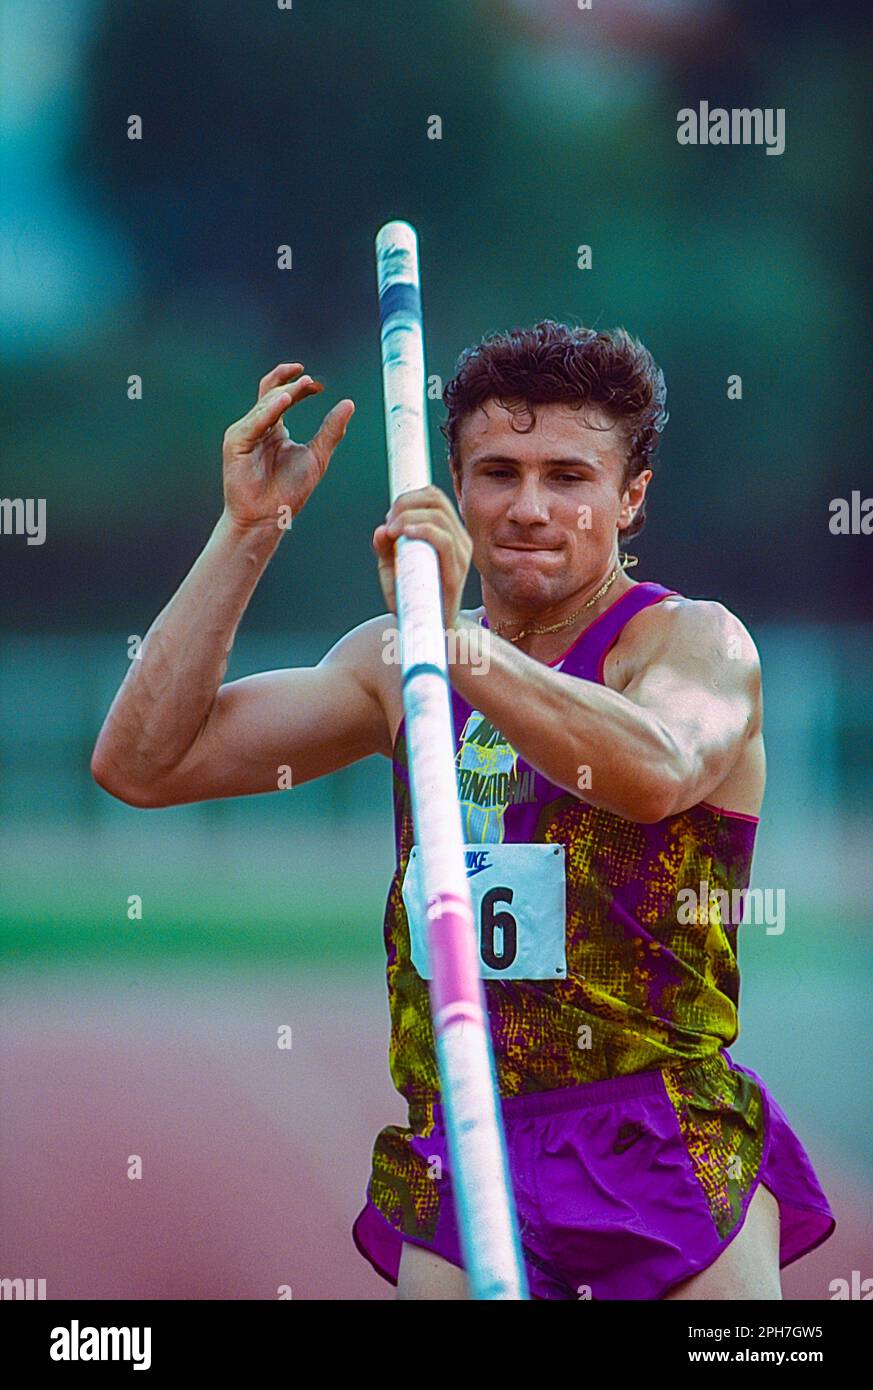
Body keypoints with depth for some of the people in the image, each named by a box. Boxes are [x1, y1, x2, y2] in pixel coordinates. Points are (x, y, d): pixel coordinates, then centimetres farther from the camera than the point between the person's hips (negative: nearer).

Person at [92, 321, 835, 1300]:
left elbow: (658, 771, -27)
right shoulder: (392, 661, 13)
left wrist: (453, 640, -36)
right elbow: (142, 763, 7)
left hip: (666, 1166, -4)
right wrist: (247, 531, 0)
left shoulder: (695, 641, -2)